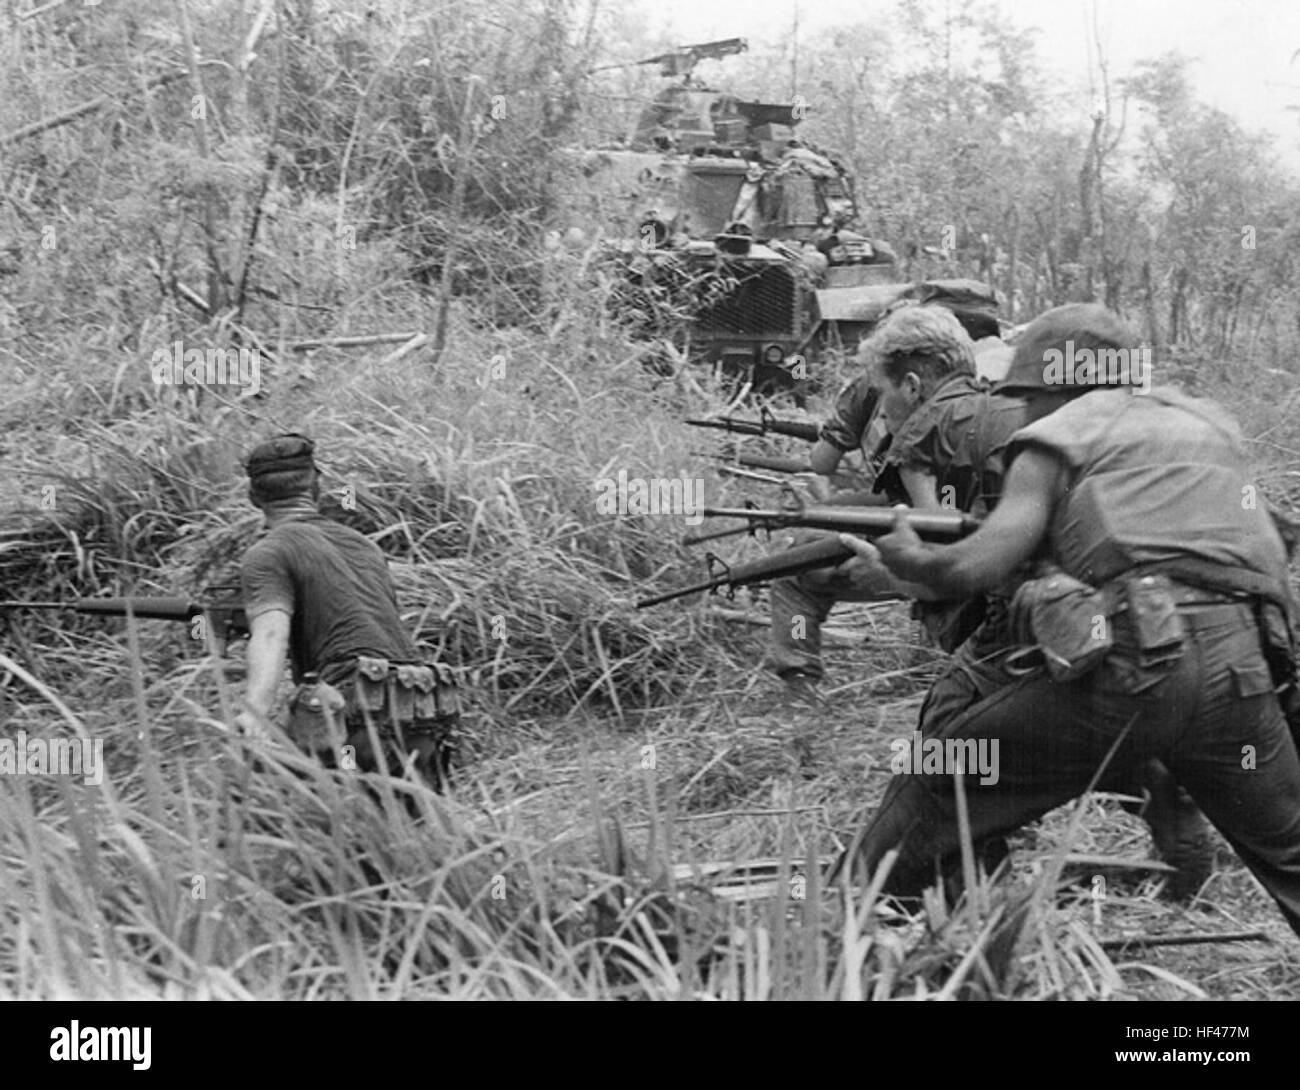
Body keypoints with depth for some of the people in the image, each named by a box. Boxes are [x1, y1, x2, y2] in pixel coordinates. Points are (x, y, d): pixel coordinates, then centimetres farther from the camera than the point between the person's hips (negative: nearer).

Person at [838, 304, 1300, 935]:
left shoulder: (1058, 436, 10)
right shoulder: (1213, 424, 26)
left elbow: (975, 568, -1)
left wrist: (904, 557, 17)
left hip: (1125, 663, -4)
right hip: (1243, 667, 5)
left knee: (934, 793, 11)